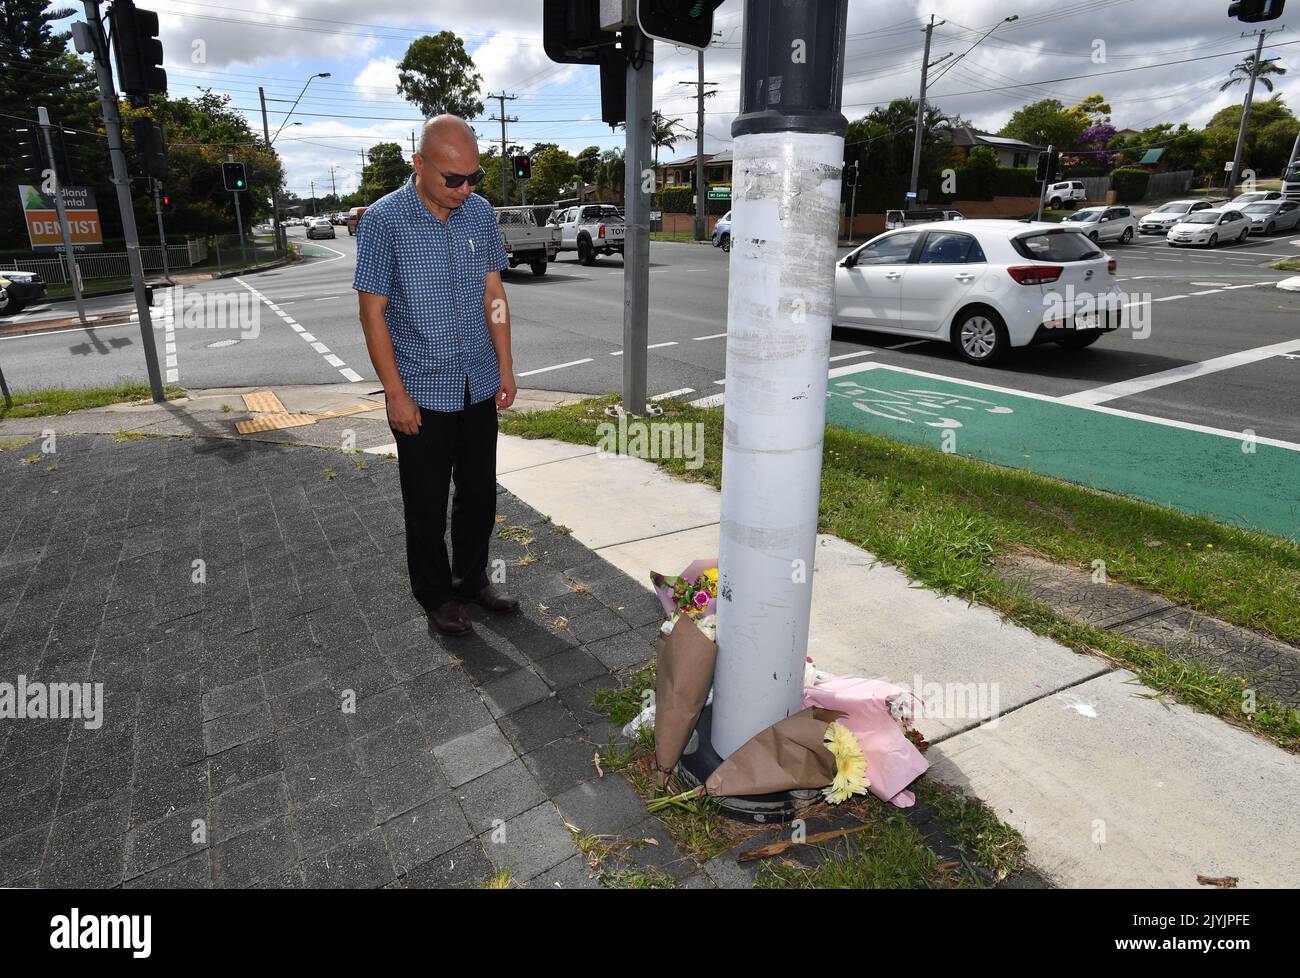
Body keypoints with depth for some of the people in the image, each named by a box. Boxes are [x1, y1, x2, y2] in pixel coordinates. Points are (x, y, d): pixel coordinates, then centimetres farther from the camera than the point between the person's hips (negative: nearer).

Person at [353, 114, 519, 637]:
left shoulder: (480, 212, 2)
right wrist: (396, 394, -13)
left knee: (480, 494, 15)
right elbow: (372, 311, -11)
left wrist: (505, 367, 6)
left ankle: (472, 579, 35)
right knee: (427, 504, 8)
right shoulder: (383, 220, -13)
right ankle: (436, 594, 27)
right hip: (422, 393, -4)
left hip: (479, 386, 5)